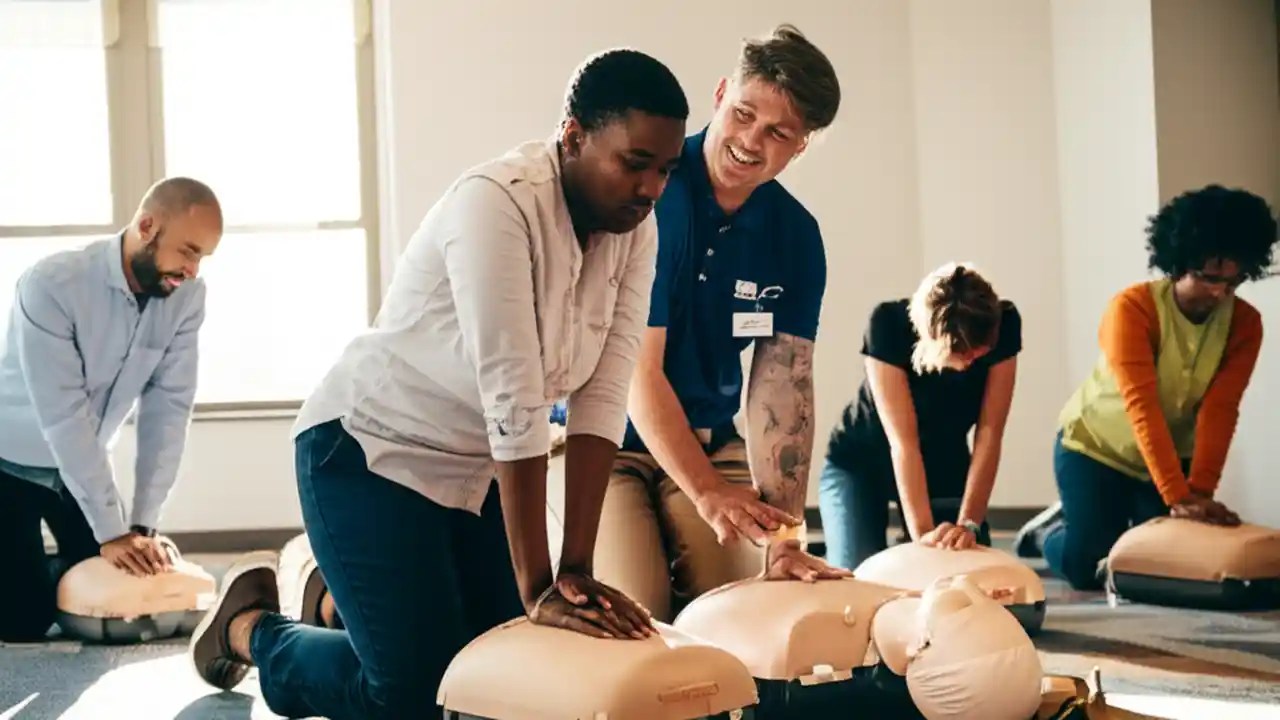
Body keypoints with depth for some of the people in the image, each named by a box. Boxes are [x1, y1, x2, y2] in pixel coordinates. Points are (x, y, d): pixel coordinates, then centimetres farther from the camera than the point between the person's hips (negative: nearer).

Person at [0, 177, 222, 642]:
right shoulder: (53, 284, -31)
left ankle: (40, 573, 31)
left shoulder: (187, 296, -14)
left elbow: (169, 406, -15)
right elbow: (63, 414, -32)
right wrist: (112, 532, -31)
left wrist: (144, 523, -20)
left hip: (84, 464, 5)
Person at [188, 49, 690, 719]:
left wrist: (576, 568, -18)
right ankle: (248, 626, 19)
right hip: (372, 449, -7)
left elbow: (603, 395, -13)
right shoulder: (498, 202, -30)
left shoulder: (636, 227, -9)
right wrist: (537, 588, -31)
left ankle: (344, 589, 33)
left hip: (474, 464, 8)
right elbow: (512, 400, -33)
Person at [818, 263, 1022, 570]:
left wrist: (968, 523, -31)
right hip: (860, 462, -2)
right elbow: (903, 441, -33)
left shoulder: (1004, 324, -24)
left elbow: (989, 433, -23)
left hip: (944, 463, 2)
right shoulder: (888, 324, -31)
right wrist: (922, 532, -39)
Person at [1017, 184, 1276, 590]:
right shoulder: (1132, 308, -27)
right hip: (1096, 446, -4)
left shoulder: (1244, 323, -14)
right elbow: (1142, 407, -35)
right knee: (1087, 569, -12)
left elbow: (1219, 411, -22)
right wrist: (1178, 496, -42)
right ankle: (1052, 530, 22)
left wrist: (1200, 491, -34)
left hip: (1172, 456, 4)